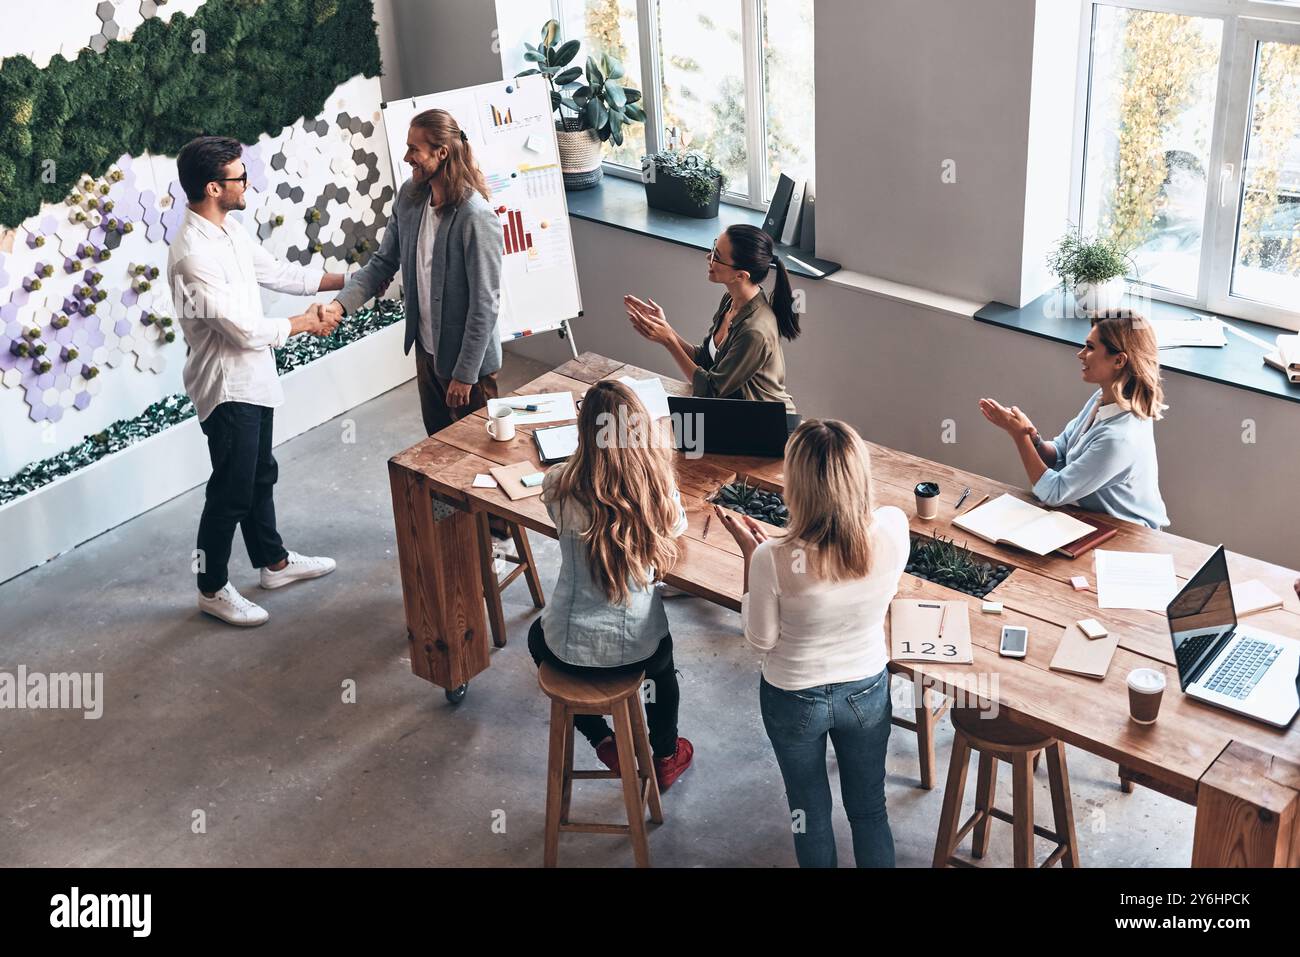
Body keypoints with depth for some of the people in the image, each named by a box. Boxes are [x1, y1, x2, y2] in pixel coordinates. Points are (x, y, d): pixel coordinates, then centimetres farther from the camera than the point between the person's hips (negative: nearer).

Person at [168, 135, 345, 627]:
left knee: (260, 476, 22)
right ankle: (213, 589, 18)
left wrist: (346, 279, 10)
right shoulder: (193, 255, -28)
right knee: (231, 491, 3)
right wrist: (305, 323, -12)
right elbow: (246, 329, -27)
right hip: (227, 387, -9)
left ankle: (274, 562, 39)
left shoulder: (229, 230, 2)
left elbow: (277, 272, 14)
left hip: (252, 379, 9)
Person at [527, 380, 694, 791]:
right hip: (638, 647, 1)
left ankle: (603, 742, 32)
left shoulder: (560, 486, -18)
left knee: (538, 635, 37)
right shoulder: (657, 485, -17)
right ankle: (666, 756, 57)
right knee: (663, 657, 39)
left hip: (570, 647, -1)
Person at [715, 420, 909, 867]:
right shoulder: (893, 529, -25)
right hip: (868, 691, 2)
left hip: (795, 700, -2)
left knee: (811, 814, 25)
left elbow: (761, 639, -16)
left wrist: (750, 551, -12)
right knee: (869, 809, 26)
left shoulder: (773, 559, -34)